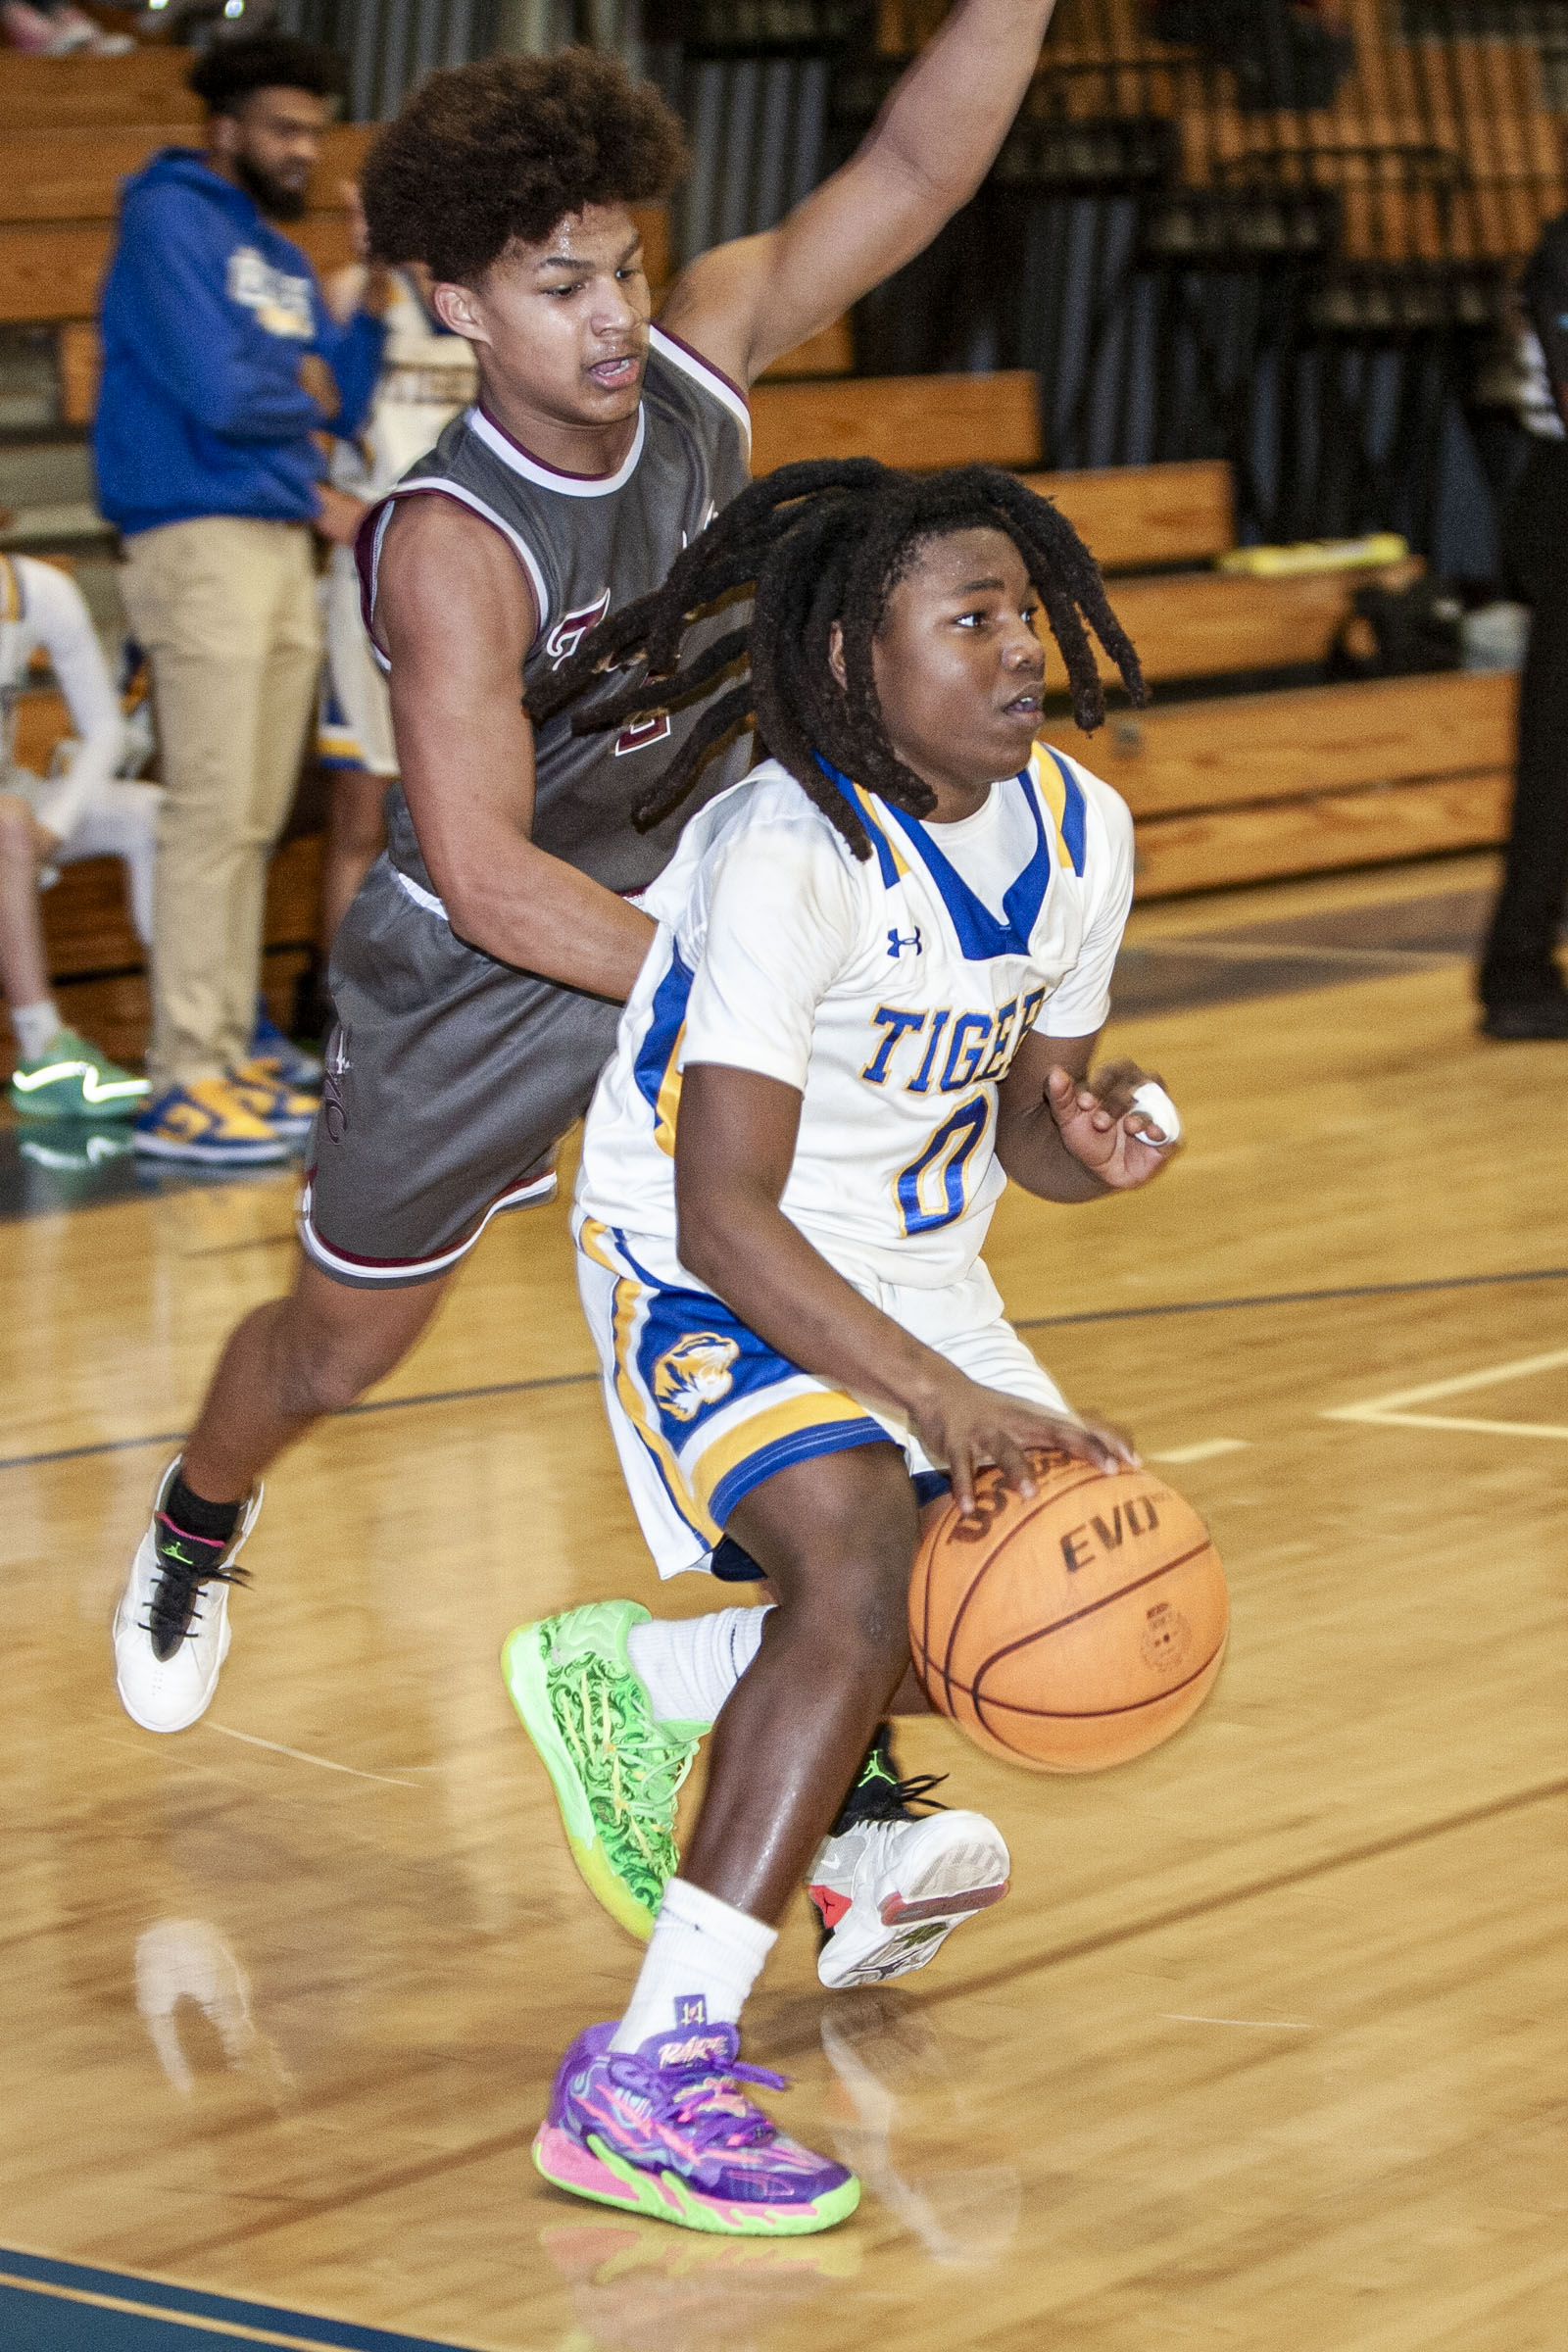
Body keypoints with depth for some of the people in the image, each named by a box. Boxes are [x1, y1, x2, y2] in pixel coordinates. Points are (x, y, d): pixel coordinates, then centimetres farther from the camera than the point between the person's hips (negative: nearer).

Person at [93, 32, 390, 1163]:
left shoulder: (287, 261, 19)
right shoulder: (171, 223, -6)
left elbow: (340, 400, 12)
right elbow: (214, 392, -17)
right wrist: (301, 390, 2)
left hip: (286, 548, 9)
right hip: (202, 546, -9)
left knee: (254, 825, 9)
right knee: (212, 816, -12)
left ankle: (228, 1053, 14)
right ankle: (185, 1082, -12)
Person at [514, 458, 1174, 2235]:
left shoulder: (1079, 831, -6)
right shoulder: (788, 855, -28)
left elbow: (1022, 1127, 7)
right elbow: (727, 1218, -32)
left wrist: (1090, 1139, -18)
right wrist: (949, 1404, -39)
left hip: (914, 1273, 8)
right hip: (704, 1275, -8)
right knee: (864, 1560, -30)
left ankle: (630, 1677, 27)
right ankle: (650, 2079, -31)